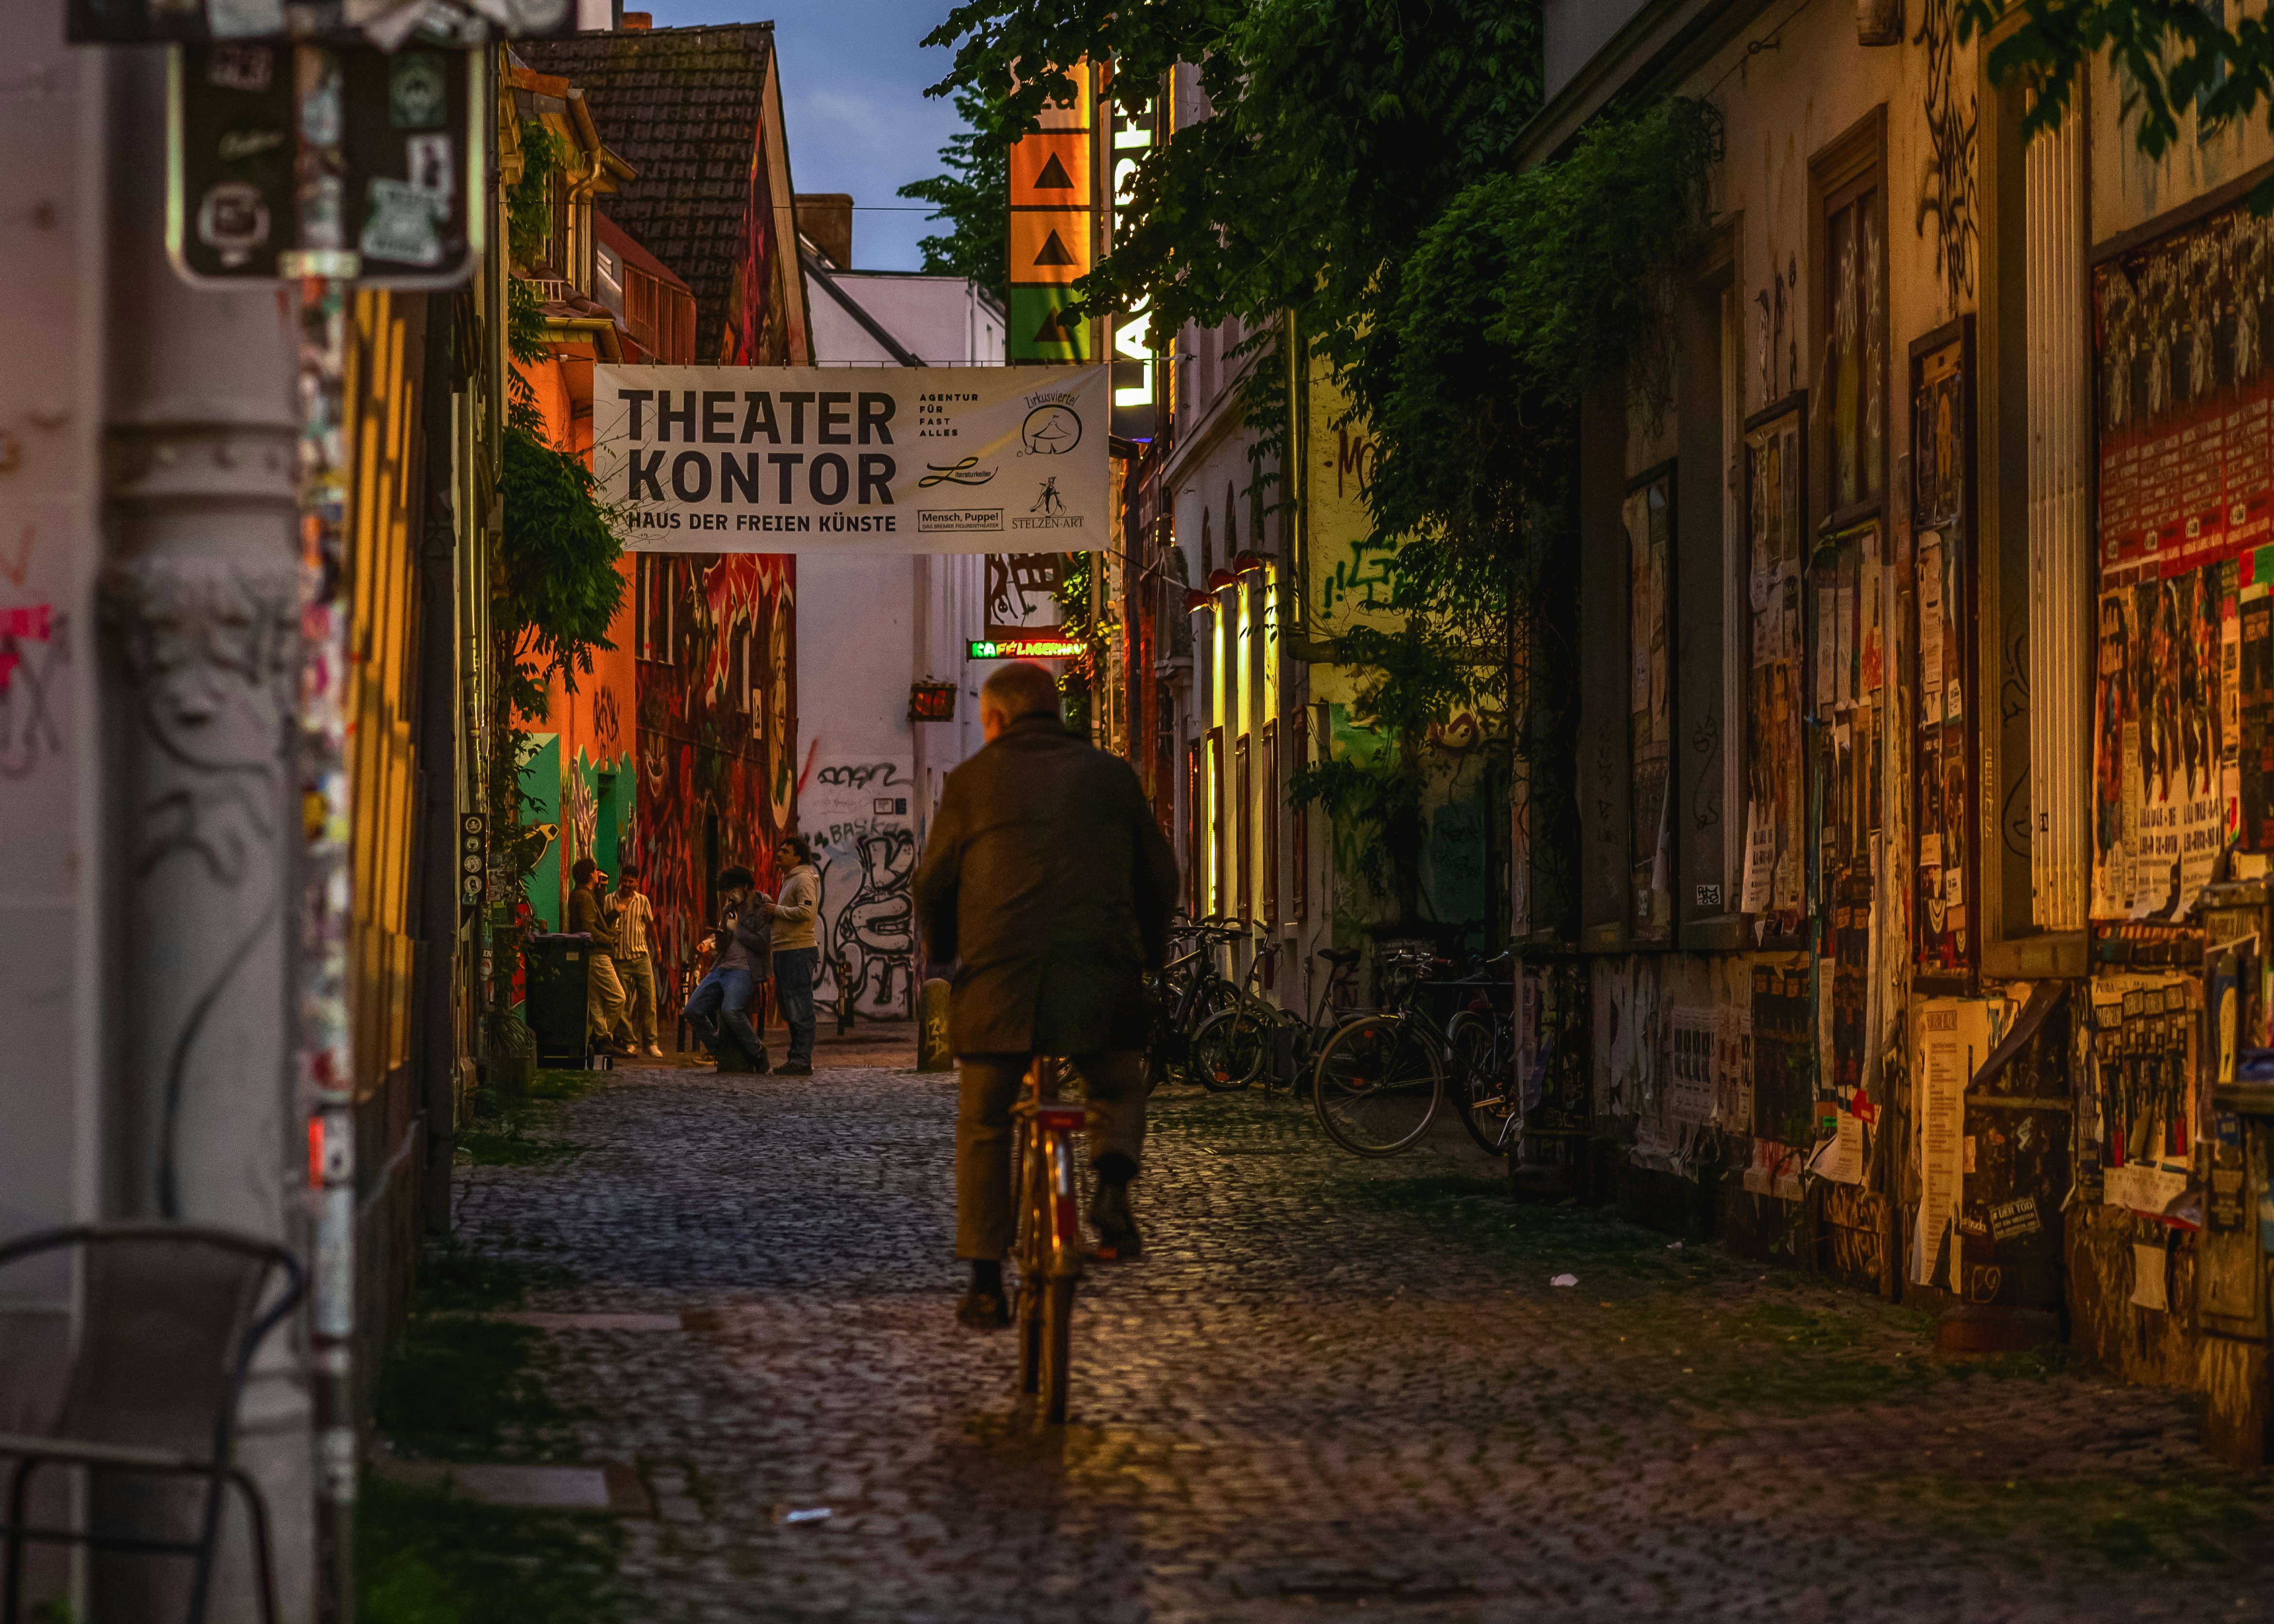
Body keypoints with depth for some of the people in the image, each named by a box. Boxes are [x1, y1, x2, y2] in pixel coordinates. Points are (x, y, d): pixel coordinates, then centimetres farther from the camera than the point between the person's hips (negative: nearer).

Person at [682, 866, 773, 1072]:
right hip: (723, 968, 8)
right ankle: (720, 1051, 8)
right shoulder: (734, 910, 19)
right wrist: (724, 918, -2)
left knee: (730, 1010, -34)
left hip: (744, 970, -8)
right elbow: (722, 946, 15)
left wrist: (736, 928, -6)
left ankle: (757, 1053, -15)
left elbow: (763, 945, -13)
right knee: (692, 1010, -9)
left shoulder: (762, 908, -2)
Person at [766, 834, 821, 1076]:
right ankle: (795, 1058, 19)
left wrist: (777, 910, -13)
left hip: (798, 951, -11)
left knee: (799, 1008, -11)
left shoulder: (804, 879, -10)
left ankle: (802, 1061, -12)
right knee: (788, 1008, 14)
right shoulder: (790, 880, 23)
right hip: (785, 952, 11)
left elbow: (807, 911, -23)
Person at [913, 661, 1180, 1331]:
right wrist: (1149, 954, 33)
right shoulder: (1111, 776, 12)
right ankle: (1113, 1181, -7)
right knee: (1119, 1092, 24)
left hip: (999, 974, -1)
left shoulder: (973, 780, 7)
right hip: (1099, 974, 1)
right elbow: (1159, 878, 16)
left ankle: (986, 1284, 4)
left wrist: (941, 950, 31)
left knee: (983, 1128, 11)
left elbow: (934, 884, 11)